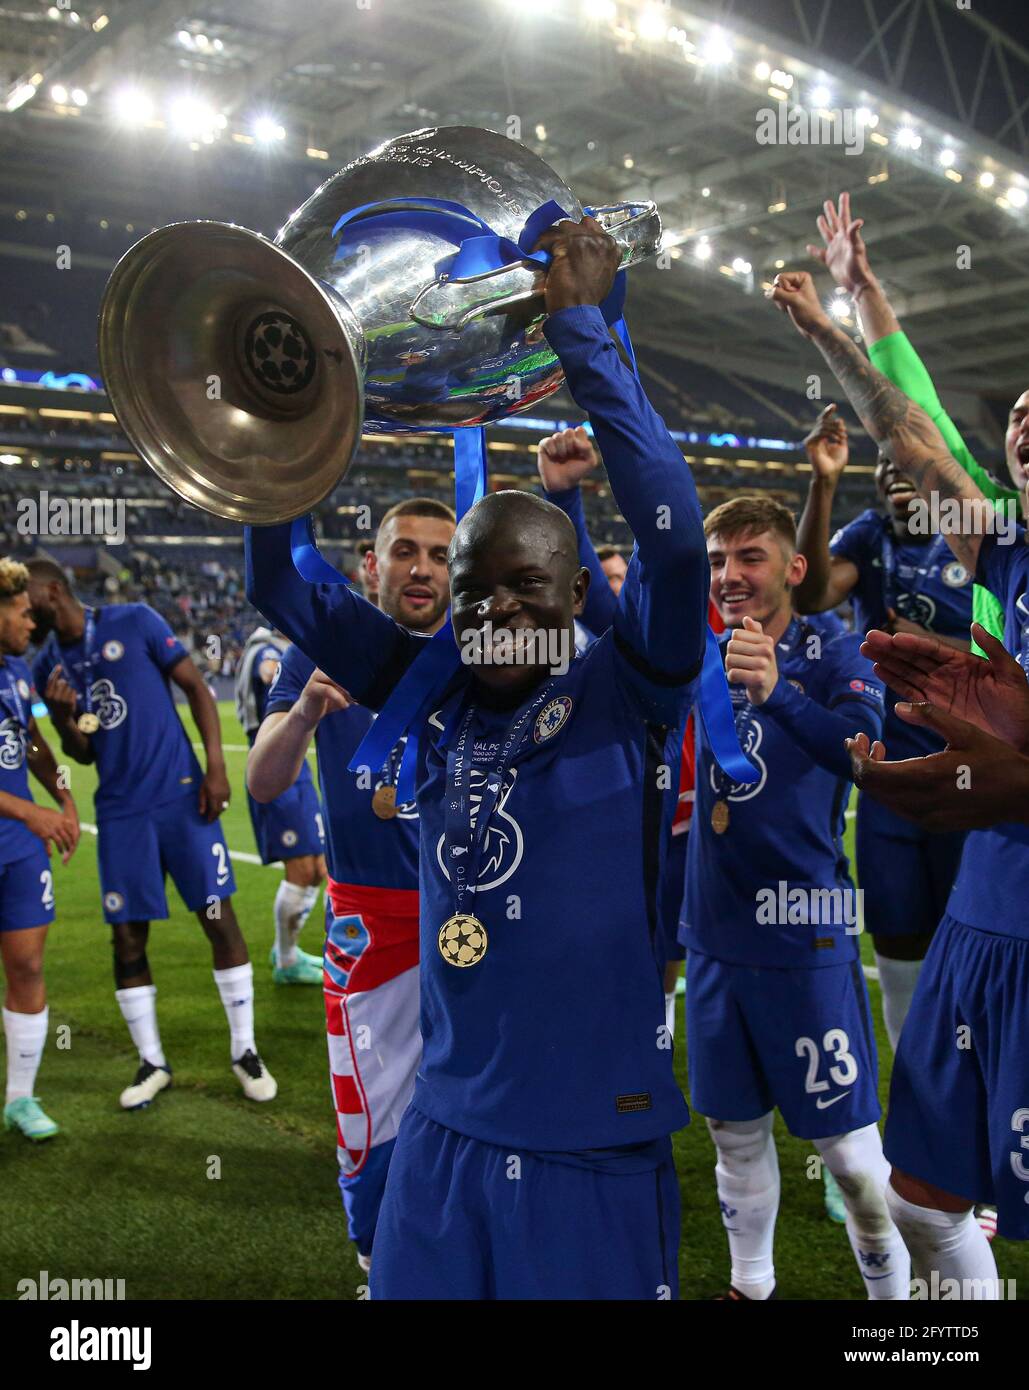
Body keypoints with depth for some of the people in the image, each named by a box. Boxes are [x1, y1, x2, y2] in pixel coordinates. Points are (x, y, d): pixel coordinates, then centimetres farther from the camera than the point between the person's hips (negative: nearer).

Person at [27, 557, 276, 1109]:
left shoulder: (135, 622, -5)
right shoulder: (46, 665, 7)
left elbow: (197, 689, -2)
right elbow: (84, 755, 11)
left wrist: (216, 766, -9)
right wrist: (63, 719, -11)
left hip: (181, 796, -3)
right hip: (120, 812, 4)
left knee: (219, 919, -1)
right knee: (127, 939, 4)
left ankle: (244, 1050, 12)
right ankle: (151, 1062, 20)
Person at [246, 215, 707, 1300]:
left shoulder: (626, 700, -9)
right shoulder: (435, 698, 1)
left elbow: (672, 534, -25)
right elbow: (280, 588, 3)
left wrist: (580, 326, -22)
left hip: (596, 1144, -3)